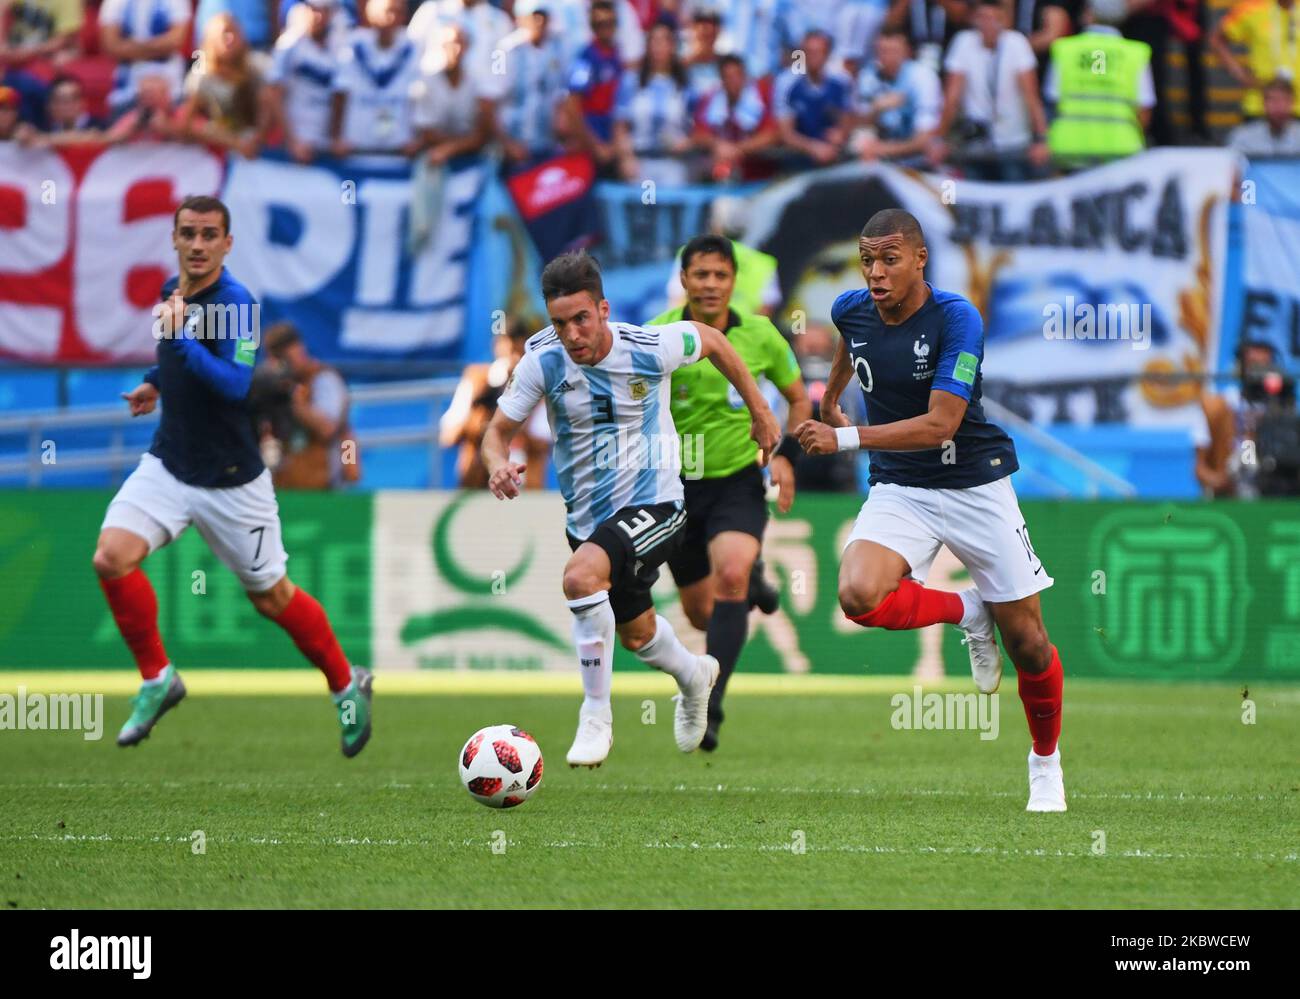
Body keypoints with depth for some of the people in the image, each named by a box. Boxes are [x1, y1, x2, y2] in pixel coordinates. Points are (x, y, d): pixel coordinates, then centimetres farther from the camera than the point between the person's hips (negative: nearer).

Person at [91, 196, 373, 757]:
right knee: (112, 557, -17)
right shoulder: (172, 290, 3)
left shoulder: (237, 306, -19)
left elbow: (236, 385, -32)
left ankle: (346, 685, 31)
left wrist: (179, 337, -37)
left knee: (271, 597, 7)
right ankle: (157, 679, 1)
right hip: (168, 464, 6)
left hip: (230, 478, -6)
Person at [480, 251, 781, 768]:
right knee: (637, 635, 22)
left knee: (581, 575, -33)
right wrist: (498, 465, -30)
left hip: (653, 503, -5)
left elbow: (711, 340, 2)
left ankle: (596, 715, -19)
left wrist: (759, 410, 10)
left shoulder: (650, 347, -19)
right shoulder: (542, 360, -14)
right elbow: (499, 430, -5)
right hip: (588, 514, 5)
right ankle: (693, 674, 58)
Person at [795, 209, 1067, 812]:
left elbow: (940, 424, -26)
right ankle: (966, 613, 2)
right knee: (859, 595, -27)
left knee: (1027, 644, 0)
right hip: (899, 489, 3)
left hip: (975, 485, -3)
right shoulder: (851, 310, -3)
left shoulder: (956, 319, -20)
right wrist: (831, 396, 40)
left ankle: (1046, 762, 27)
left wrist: (846, 439, -30)